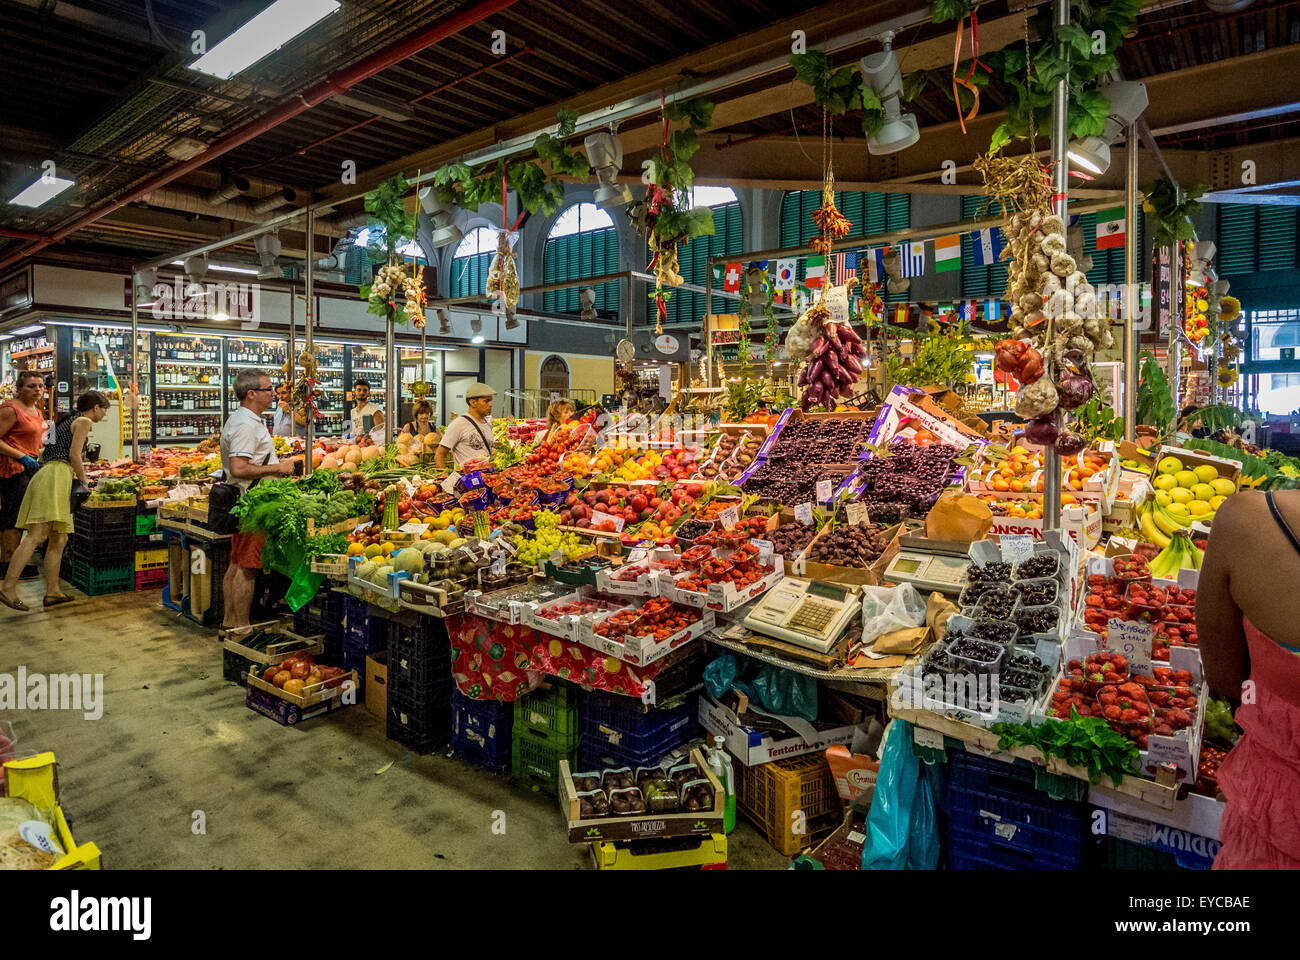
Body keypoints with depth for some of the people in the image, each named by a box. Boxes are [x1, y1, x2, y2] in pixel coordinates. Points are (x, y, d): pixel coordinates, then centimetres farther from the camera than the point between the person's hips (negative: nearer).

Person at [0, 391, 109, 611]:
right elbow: (74, 455, -8)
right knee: (37, 536, -18)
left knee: (59, 540, 7)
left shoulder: (67, 421, 29)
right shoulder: (84, 421, 2)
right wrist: (84, 481, 1)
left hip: (47, 474, 10)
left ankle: (52, 592, 5)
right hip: (57, 475, -10)